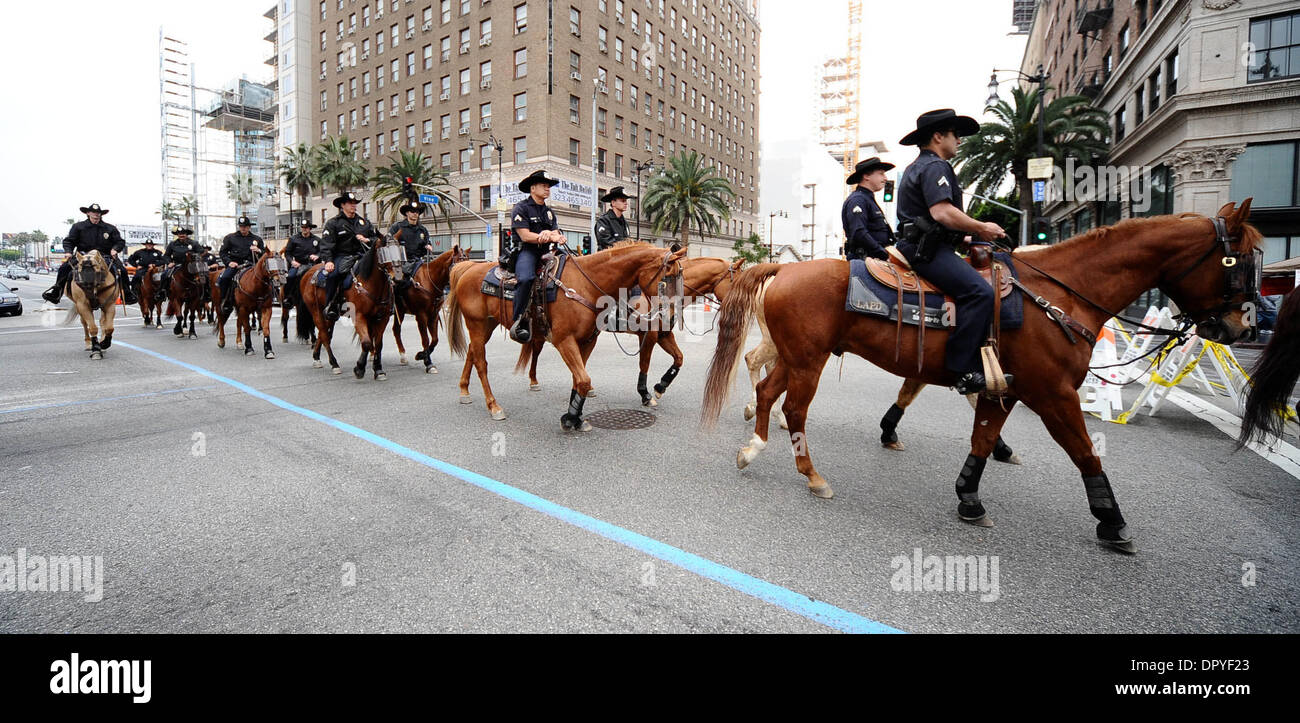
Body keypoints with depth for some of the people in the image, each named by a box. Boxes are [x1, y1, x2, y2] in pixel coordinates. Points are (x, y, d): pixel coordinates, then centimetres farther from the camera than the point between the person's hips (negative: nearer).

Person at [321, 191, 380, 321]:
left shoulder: (364, 222, 21)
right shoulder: (333, 223, 7)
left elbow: (377, 238, 22)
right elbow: (326, 244, -3)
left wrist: (368, 240, -2)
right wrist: (328, 261, -19)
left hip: (362, 256, 3)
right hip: (342, 256, -3)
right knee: (332, 274, -31)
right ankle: (330, 306, -22)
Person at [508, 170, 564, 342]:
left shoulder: (549, 211, 23)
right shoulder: (520, 208, 1)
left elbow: (556, 233, 12)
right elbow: (525, 236, -11)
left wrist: (556, 237, -14)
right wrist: (551, 237, -15)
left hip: (546, 252, 7)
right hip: (526, 251, -7)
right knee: (526, 278, -36)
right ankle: (519, 321, -29)